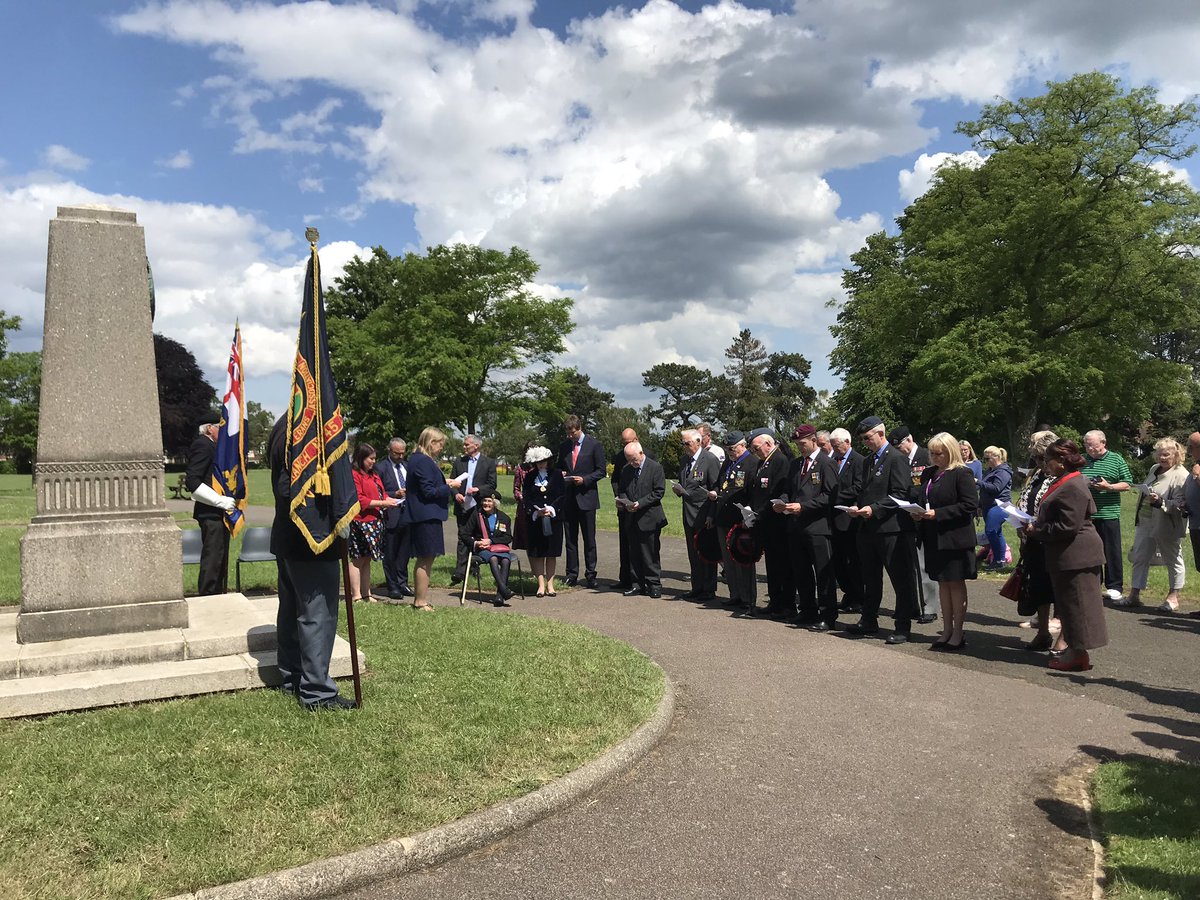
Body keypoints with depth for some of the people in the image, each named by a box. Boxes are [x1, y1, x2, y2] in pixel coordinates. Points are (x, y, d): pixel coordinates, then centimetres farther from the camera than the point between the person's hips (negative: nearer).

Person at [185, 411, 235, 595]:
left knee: (220, 558, 16)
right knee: (212, 559, -9)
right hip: (210, 513, -11)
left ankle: (218, 594, 24)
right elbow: (192, 482, -22)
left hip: (218, 512, 11)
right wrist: (221, 501, -23)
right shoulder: (202, 445, -14)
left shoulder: (211, 446, 18)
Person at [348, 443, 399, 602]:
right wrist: (382, 503, -17)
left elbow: (381, 493, 27)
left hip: (374, 522, 9)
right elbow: (359, 500, -17)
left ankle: (366, 594, 17)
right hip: (360, 522, -9)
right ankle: (356, 596, 1)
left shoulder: (373, 475, 20)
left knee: (367, 559, 12)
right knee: (357, 559, -3)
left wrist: (389, 499, 6)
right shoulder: (354, 475, -10)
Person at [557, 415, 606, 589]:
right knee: (570, 538, 7)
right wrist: (561, 473, -2)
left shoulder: (594, 445, -3)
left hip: (586, 497, -4)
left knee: (589, 539, 2)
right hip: (568, 498, 4)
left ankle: (590, 575, 9)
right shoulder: (563, 446, 10)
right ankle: (572, 575, 13)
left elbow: (601, 470, -3)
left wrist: (584, 479, -15)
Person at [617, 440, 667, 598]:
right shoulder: (626, 470, 10)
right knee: (634, 554, 9)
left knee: (650, 554, -1)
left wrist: (640, 503, -17)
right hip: (633, 518, 5)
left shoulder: (655, 468, -6)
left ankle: (654, 585, 8)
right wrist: (626, 502, -6)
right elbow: (622, 491, 16)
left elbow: (659, 491, -10)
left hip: (649, 518, -5)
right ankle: (639, 584, 18)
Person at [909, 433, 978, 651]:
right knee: (943, 584, 13)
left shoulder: (962, 474, -11)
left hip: (955, 539, -7)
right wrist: (917, 512, -1)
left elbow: (970, 505, -18)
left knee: (956, 584, 2)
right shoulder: (928, 474, 12)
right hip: (934, 538, 7)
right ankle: (947, 631, 22)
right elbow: (920, 499, 21)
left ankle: (957, 634, 11)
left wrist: (937, 514, -21)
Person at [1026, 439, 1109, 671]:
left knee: (1075, 604, -1)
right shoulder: (1066, 482, 13)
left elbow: (1067, 527, -24)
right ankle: (1074, 649, 25)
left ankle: (1079, 654, 7)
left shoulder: (1072, 488, -20)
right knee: (1067, 603, 16)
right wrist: (1036, 526, 8)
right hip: (1069, 556, 10)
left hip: (1075, 556, -10)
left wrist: (1037, 530, -15)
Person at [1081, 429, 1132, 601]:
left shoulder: (1116, 460, 1)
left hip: (1108, 513, -3)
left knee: (1112, 552, 3)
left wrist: (1108, 487, -16)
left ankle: (1114, 587, 12)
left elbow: (1127, 484, 0)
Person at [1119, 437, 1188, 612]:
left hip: (1167, 526, -8)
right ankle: (1134, 596, 14)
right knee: (1139, 558, 8)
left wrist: (1160, 502, -32)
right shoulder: (1154, 469, 11)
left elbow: (1179, 505, -20)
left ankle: (1173, 598, 16)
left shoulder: (1181, 476, -14)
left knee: (1173, 560, 6)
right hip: (1145, 522, 8)